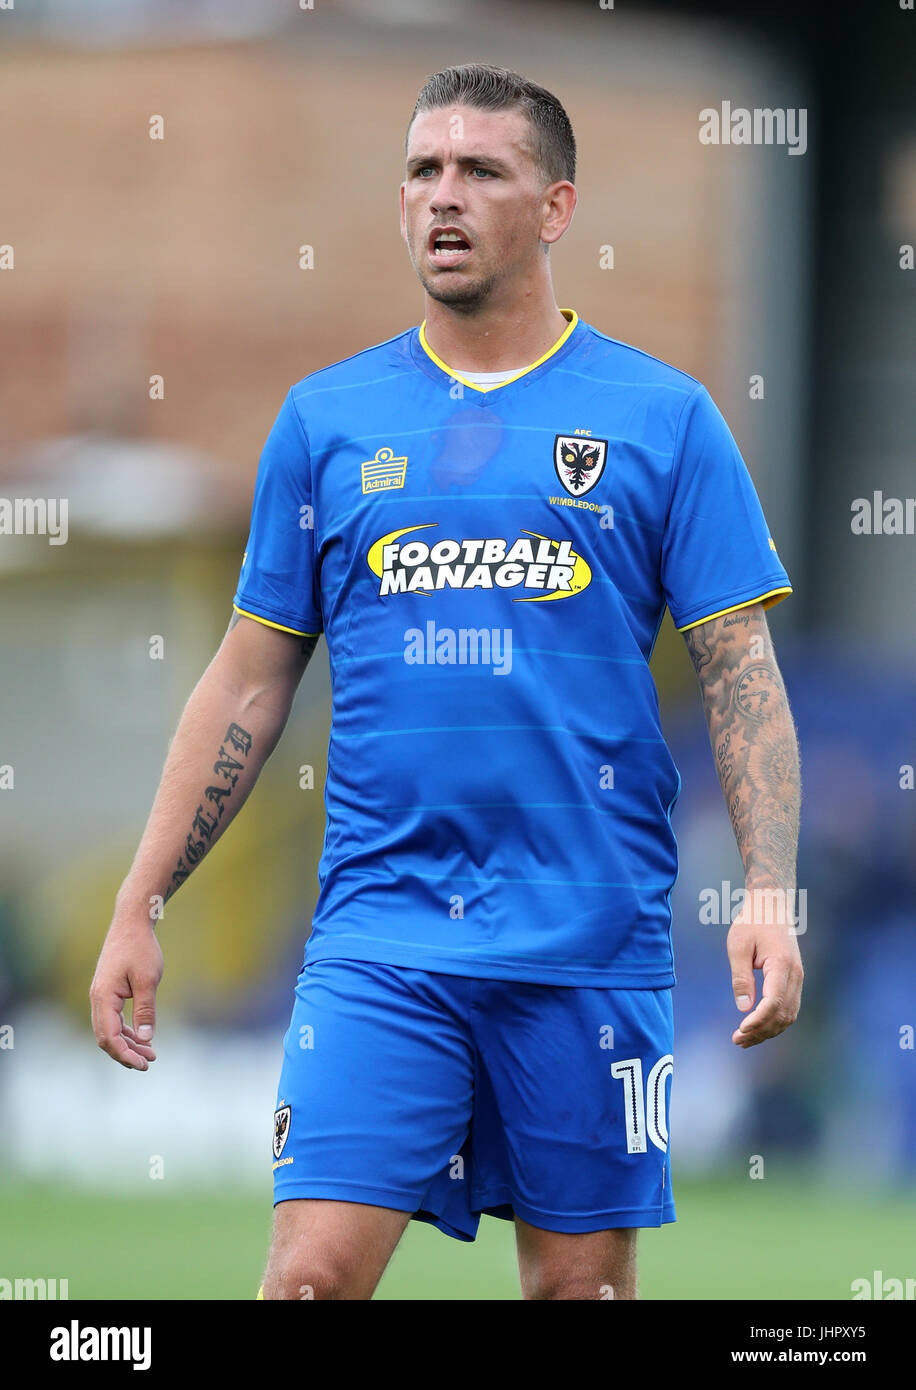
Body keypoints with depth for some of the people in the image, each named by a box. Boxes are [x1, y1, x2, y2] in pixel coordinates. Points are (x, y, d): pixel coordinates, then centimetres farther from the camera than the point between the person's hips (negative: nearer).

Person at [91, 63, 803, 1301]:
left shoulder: (663, 418, 3)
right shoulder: (326, 419, 8)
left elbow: (741, 673, 2)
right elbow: (250, 681, 12)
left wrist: (769, 892, -11)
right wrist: (138, 907, 8)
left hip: (589, 936, -1)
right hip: (379, 934, 1)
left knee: (582, 1279, 4)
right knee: (312, 1273, -11)